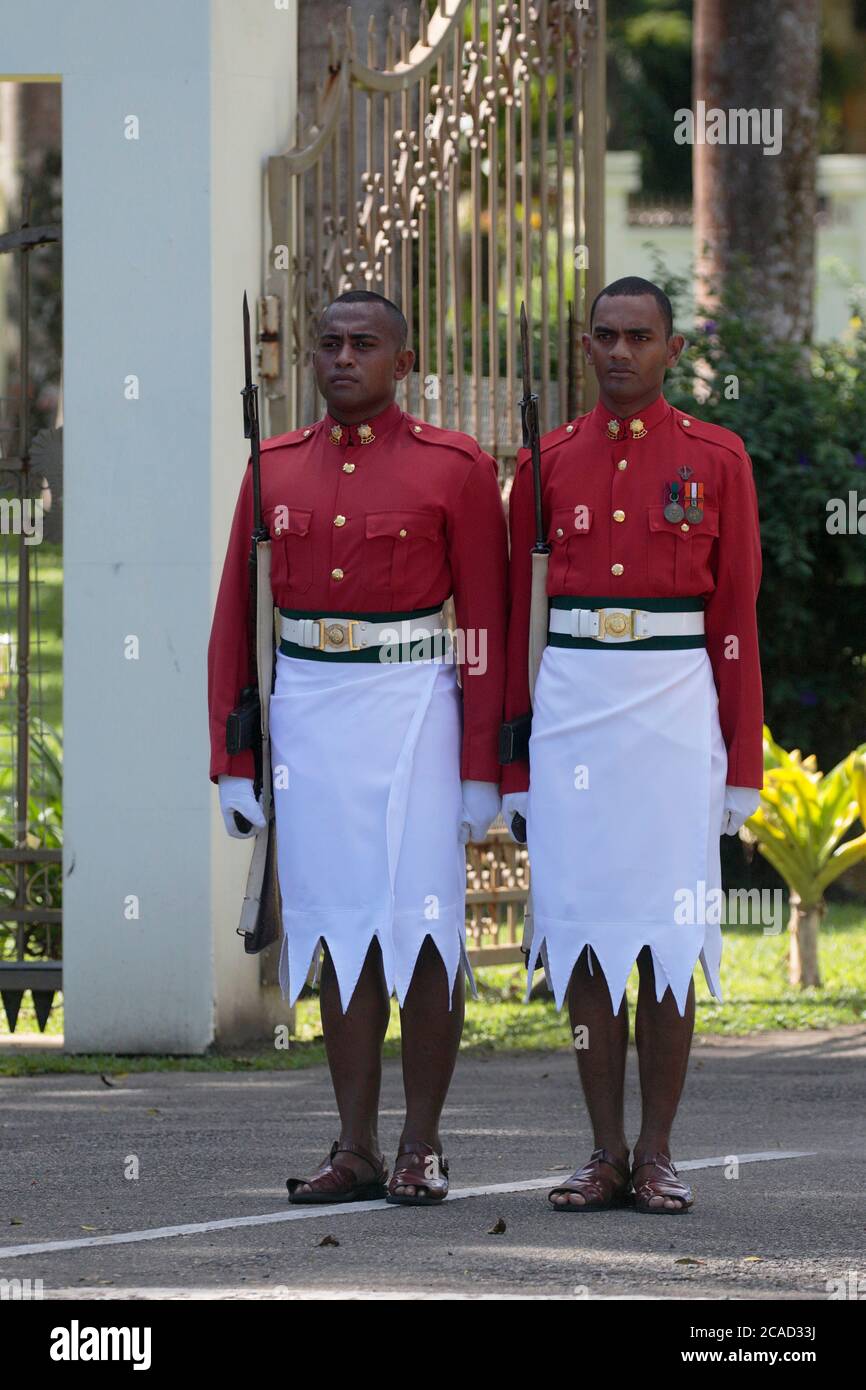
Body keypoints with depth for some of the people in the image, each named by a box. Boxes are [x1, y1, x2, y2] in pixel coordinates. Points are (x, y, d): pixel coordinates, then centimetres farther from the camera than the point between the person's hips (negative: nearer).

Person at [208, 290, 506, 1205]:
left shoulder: (456, 469, -2)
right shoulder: (275, 469, 8)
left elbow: (487, 627, -3)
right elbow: (236, 621, 9)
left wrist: (482, 768, -7)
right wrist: (231, 761, 4)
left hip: (414, 711, -3)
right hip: (308, 712, 3)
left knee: (422, 928, -3)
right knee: (340, 930, 5)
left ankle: (423, 1146, 4)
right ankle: (356, 1150, 9)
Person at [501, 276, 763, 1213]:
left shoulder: (715, 459, 3)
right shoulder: (548, 463, 8)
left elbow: (736, 617, 3)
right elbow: (519, 617, 9)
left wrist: (741, 763, -1)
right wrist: (513, 761, 5)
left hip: (676, 705, -2)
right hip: (572, 706, 2)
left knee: (667, 933, -1)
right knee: (585, 925, 2)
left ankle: (657, 1154, 6)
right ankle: (606, 1153, 8)